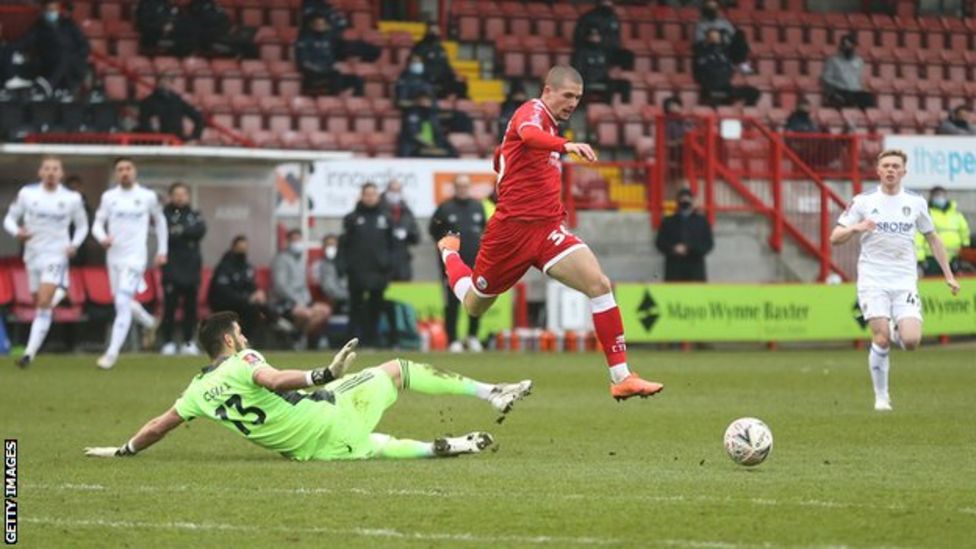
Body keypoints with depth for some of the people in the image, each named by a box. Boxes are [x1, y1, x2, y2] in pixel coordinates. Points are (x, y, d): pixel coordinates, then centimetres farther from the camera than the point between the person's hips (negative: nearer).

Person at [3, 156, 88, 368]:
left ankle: (30, 352, -19)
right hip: (33, 255, 3)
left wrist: (74, 244, -6)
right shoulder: (27, 193, 0)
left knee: (44, 304, -16)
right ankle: (60, 292, 48)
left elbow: (82, 226, 12)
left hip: (57, 255, -3)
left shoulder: (72, 198, -2)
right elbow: (10, 218, 6)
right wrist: (17, 232, -16)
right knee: (39, 301, 12)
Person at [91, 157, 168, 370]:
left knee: (123, 303, -15)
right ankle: (149, 323, 45)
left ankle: (112, 353, -14)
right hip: (114, 256, 4)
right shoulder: (109, 197, 4)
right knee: (123, 303, 14)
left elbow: (160, 222, 14)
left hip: (135, 257, -4)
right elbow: (97, 224, 4)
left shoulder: (148, 197, 1)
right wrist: (102, 237, -18)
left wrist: (162, 251, 12)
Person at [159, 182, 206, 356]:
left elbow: (201, 230, -5)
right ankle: (168, 342, 0)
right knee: (170, 305, -5)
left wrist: (181, 231, -11)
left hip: (192, 265, 3)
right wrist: (189, 235, -12)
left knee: (190, 305, 2)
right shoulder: (165, 215, 4)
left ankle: (188, 342, 8)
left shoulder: (195, 215, 14)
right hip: (172, 267, -3)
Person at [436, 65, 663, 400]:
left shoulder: (550, 124, 15)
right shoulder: (533, 112, -10)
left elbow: (501, 157, 30)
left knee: (599, 284, -18)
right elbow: (528, 135, -37)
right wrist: (567, 145, -56)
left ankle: (621, 377, -19)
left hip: (548, 229, 7)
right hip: (512, 228, -7)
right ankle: (449, 253, 51)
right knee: (474, 306, 15)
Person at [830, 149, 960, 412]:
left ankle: (896, 331, 22)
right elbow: (835, 238, 1)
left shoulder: (916, 203, 8)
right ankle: (881, 397, 1)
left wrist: (948, 275, 14)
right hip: (873, 280, -2)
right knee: (881, 340, -15)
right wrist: (855, 228, -20)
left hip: (905, 281, 2)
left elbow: (933, 239, 19)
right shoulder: (863, 202, 2)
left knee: (911, 341, -14)